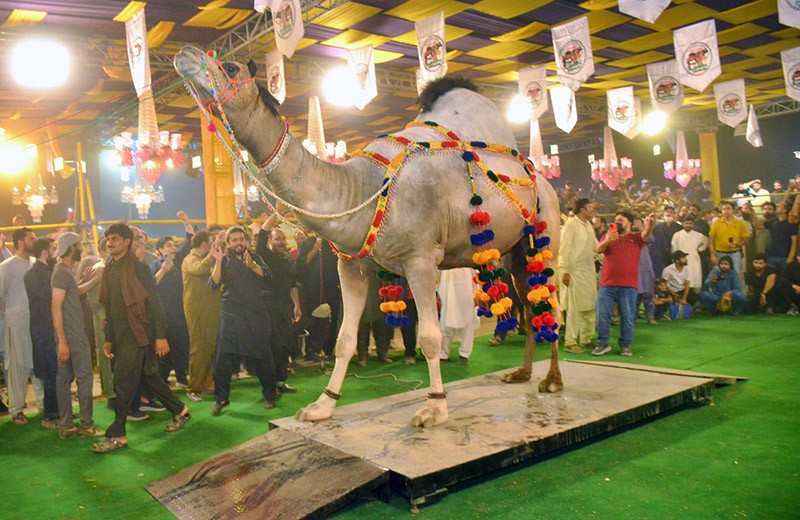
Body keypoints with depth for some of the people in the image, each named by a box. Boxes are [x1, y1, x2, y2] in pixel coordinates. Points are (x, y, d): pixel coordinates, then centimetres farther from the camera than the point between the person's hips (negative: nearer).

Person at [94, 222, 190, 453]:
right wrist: (108, 339, 17)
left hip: (137, 332, -8)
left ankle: (117, 434, 1)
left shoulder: (138, 268, -10)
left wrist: (161, 336, -17)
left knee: (123, 381, -7)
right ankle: (179, 410, 28)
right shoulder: (110, 270, 14)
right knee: (148, 376, 14)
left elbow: (154, 303, -13)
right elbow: (110, 307, 19)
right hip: (120, 334, 8)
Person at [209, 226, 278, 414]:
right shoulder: (225, 261, 9)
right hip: (231, 315, -1)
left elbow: (268, 276, -2)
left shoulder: (255, 258, 15)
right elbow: (214, 284, -5)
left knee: (262, 356, 2)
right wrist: (218, 261, -17)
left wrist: (252, 265, -18)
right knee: (223, 358, -5)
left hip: (257, 314, 1)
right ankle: (221, 399, 8)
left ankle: (269, 395, 17)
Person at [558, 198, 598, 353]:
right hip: (575, 272, -8)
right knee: (575, 308, -6)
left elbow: (596, 246, 24)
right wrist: (565, 271, -18)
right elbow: (564, 249, -14)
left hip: (589, 271, 8)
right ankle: (570, 342, 1)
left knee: (590, 307, 10)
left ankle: (586, 340, 20)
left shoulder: (588, 225, 16)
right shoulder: (570, 225, -10)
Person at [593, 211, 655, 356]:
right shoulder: (608, 236, 16)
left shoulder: (636, 238, 12)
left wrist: (651, 223, -32)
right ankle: (602, 344, 11)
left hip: (628, 285, -1)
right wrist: (607, 240, -21)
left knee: (627, 317, 3)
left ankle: (625, 345, 14)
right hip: (607, 284, 1)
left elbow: (646, 233, -10)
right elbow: (598, 250, 0)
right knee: (602, 316, 1)